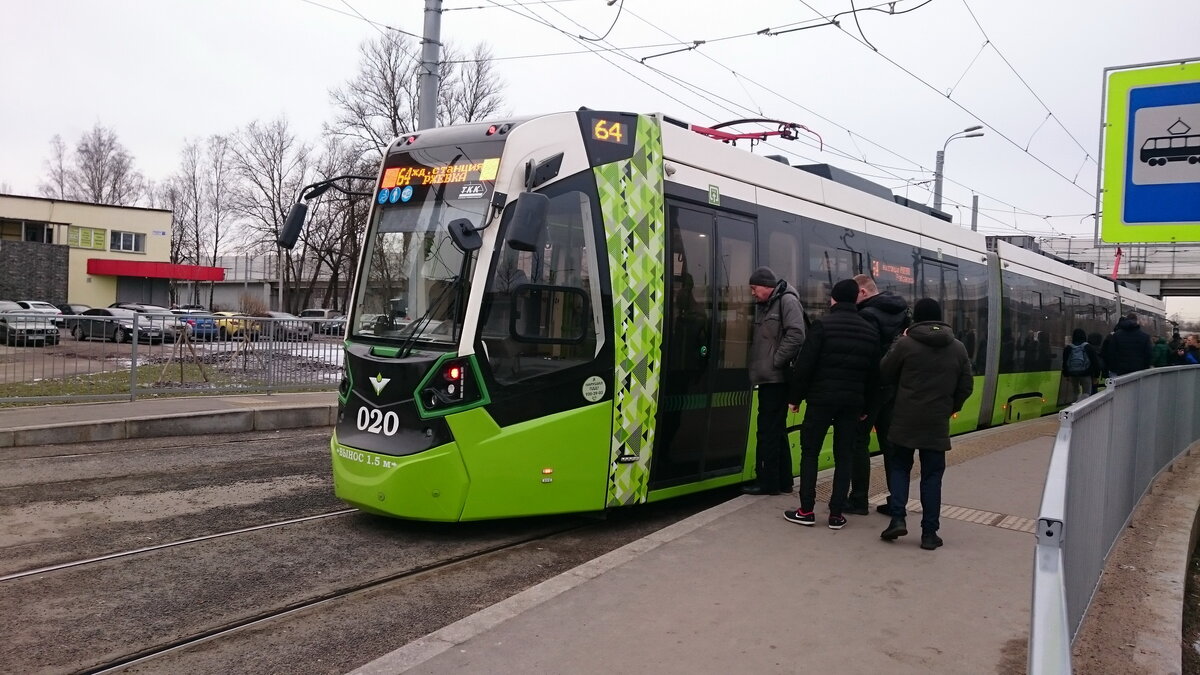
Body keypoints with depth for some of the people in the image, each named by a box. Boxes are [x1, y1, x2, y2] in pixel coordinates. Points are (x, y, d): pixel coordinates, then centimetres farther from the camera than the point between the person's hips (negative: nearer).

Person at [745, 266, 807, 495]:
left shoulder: (787, 300, -10)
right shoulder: (764, 305, 17)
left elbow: (796, 335, -20)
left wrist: (776, 362, -17)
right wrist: (758, 367, 10)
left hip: (777, 378, -10)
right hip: (768, 378, 10)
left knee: (768, 431, -5)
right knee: (776, 430, 14)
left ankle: (768, 482, 1)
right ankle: (783, 480, 22)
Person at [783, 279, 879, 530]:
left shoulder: (823, 325, -7)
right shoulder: (870, 331, 9)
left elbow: (805, 365, -11)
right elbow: (874, 374, 11)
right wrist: (866, 406, 17)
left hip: (821, 399, -4)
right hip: (853, 402, 4)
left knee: (809, 453, 6)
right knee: (843, 457, 9)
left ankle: (806, 511, 6)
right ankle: (836, 514, 9)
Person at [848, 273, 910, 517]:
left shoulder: (868, 315, -16)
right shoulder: (901, 311, 11)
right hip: (896, 385, 8)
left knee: (859, 441, 1)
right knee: (890, 442, 12)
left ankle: (858, 500, 4)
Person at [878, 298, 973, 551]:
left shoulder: (905, 344, -8)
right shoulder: (958, 348, 4)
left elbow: (885, 374, 1)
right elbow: (966, 387, 6)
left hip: (906, 419, -2)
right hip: (938, 423, 2)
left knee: (900, 466, 14)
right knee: (932, 475, 8)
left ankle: (898, 518, 0)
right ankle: (929, 533, 7)